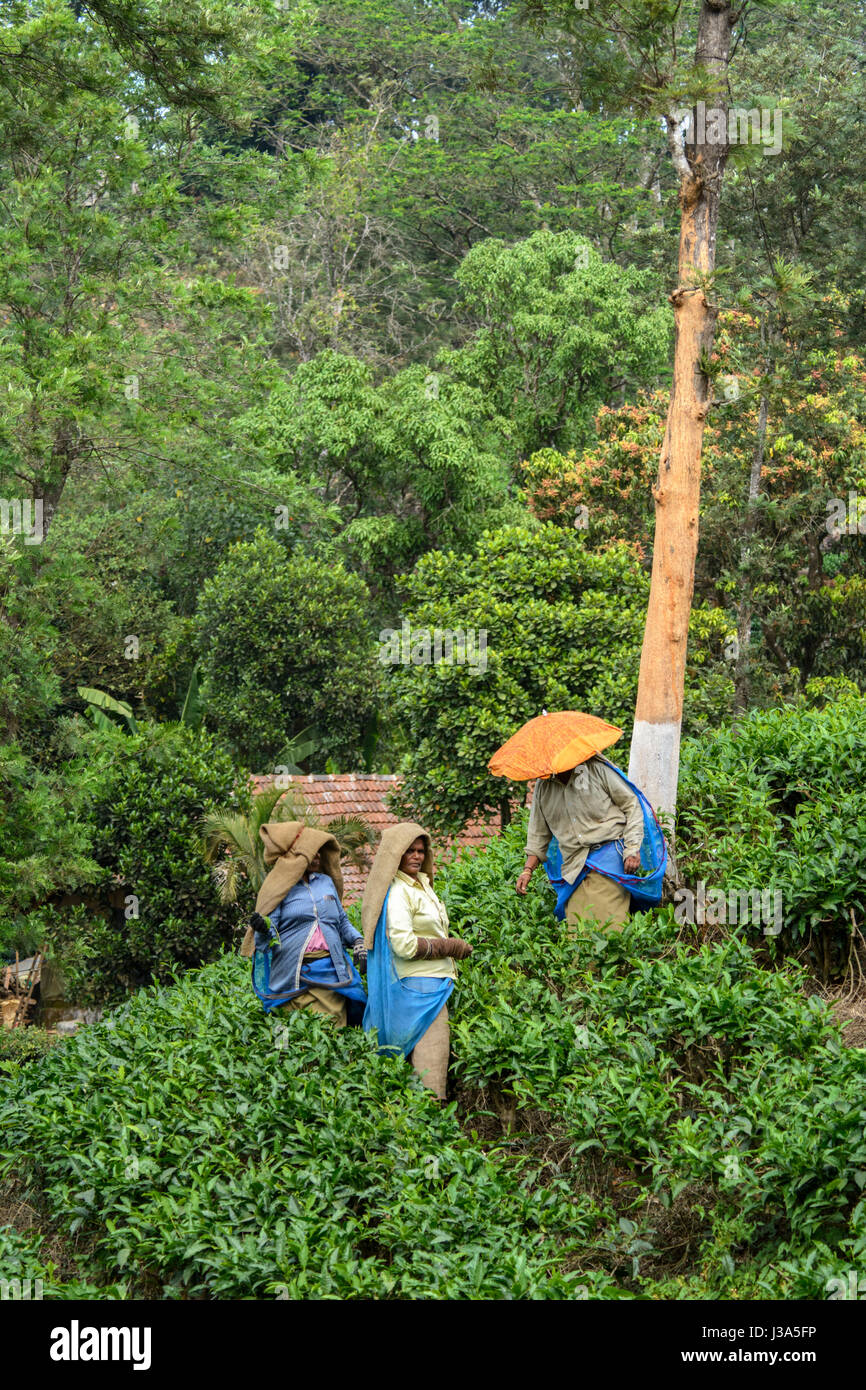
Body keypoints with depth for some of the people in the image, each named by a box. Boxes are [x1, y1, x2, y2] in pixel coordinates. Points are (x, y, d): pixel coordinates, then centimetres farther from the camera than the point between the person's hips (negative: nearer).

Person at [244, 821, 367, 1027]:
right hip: (294, 977, -4)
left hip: (330, 971, 4)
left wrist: (357, 940, 7)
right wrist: (263, 930, -25)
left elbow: (342, 921, 26)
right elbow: (268, 936, -2)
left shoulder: (326, 882, 17)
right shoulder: (279, 887, 1)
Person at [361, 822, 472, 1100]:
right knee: (430, 1067, -11)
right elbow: (404, 945, -21)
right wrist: (450, 947, -11)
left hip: (434, 984, 10)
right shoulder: (397, 892, -13)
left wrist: (455, 946, 7)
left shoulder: (421, 885, 17)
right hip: (418, 986, -10)